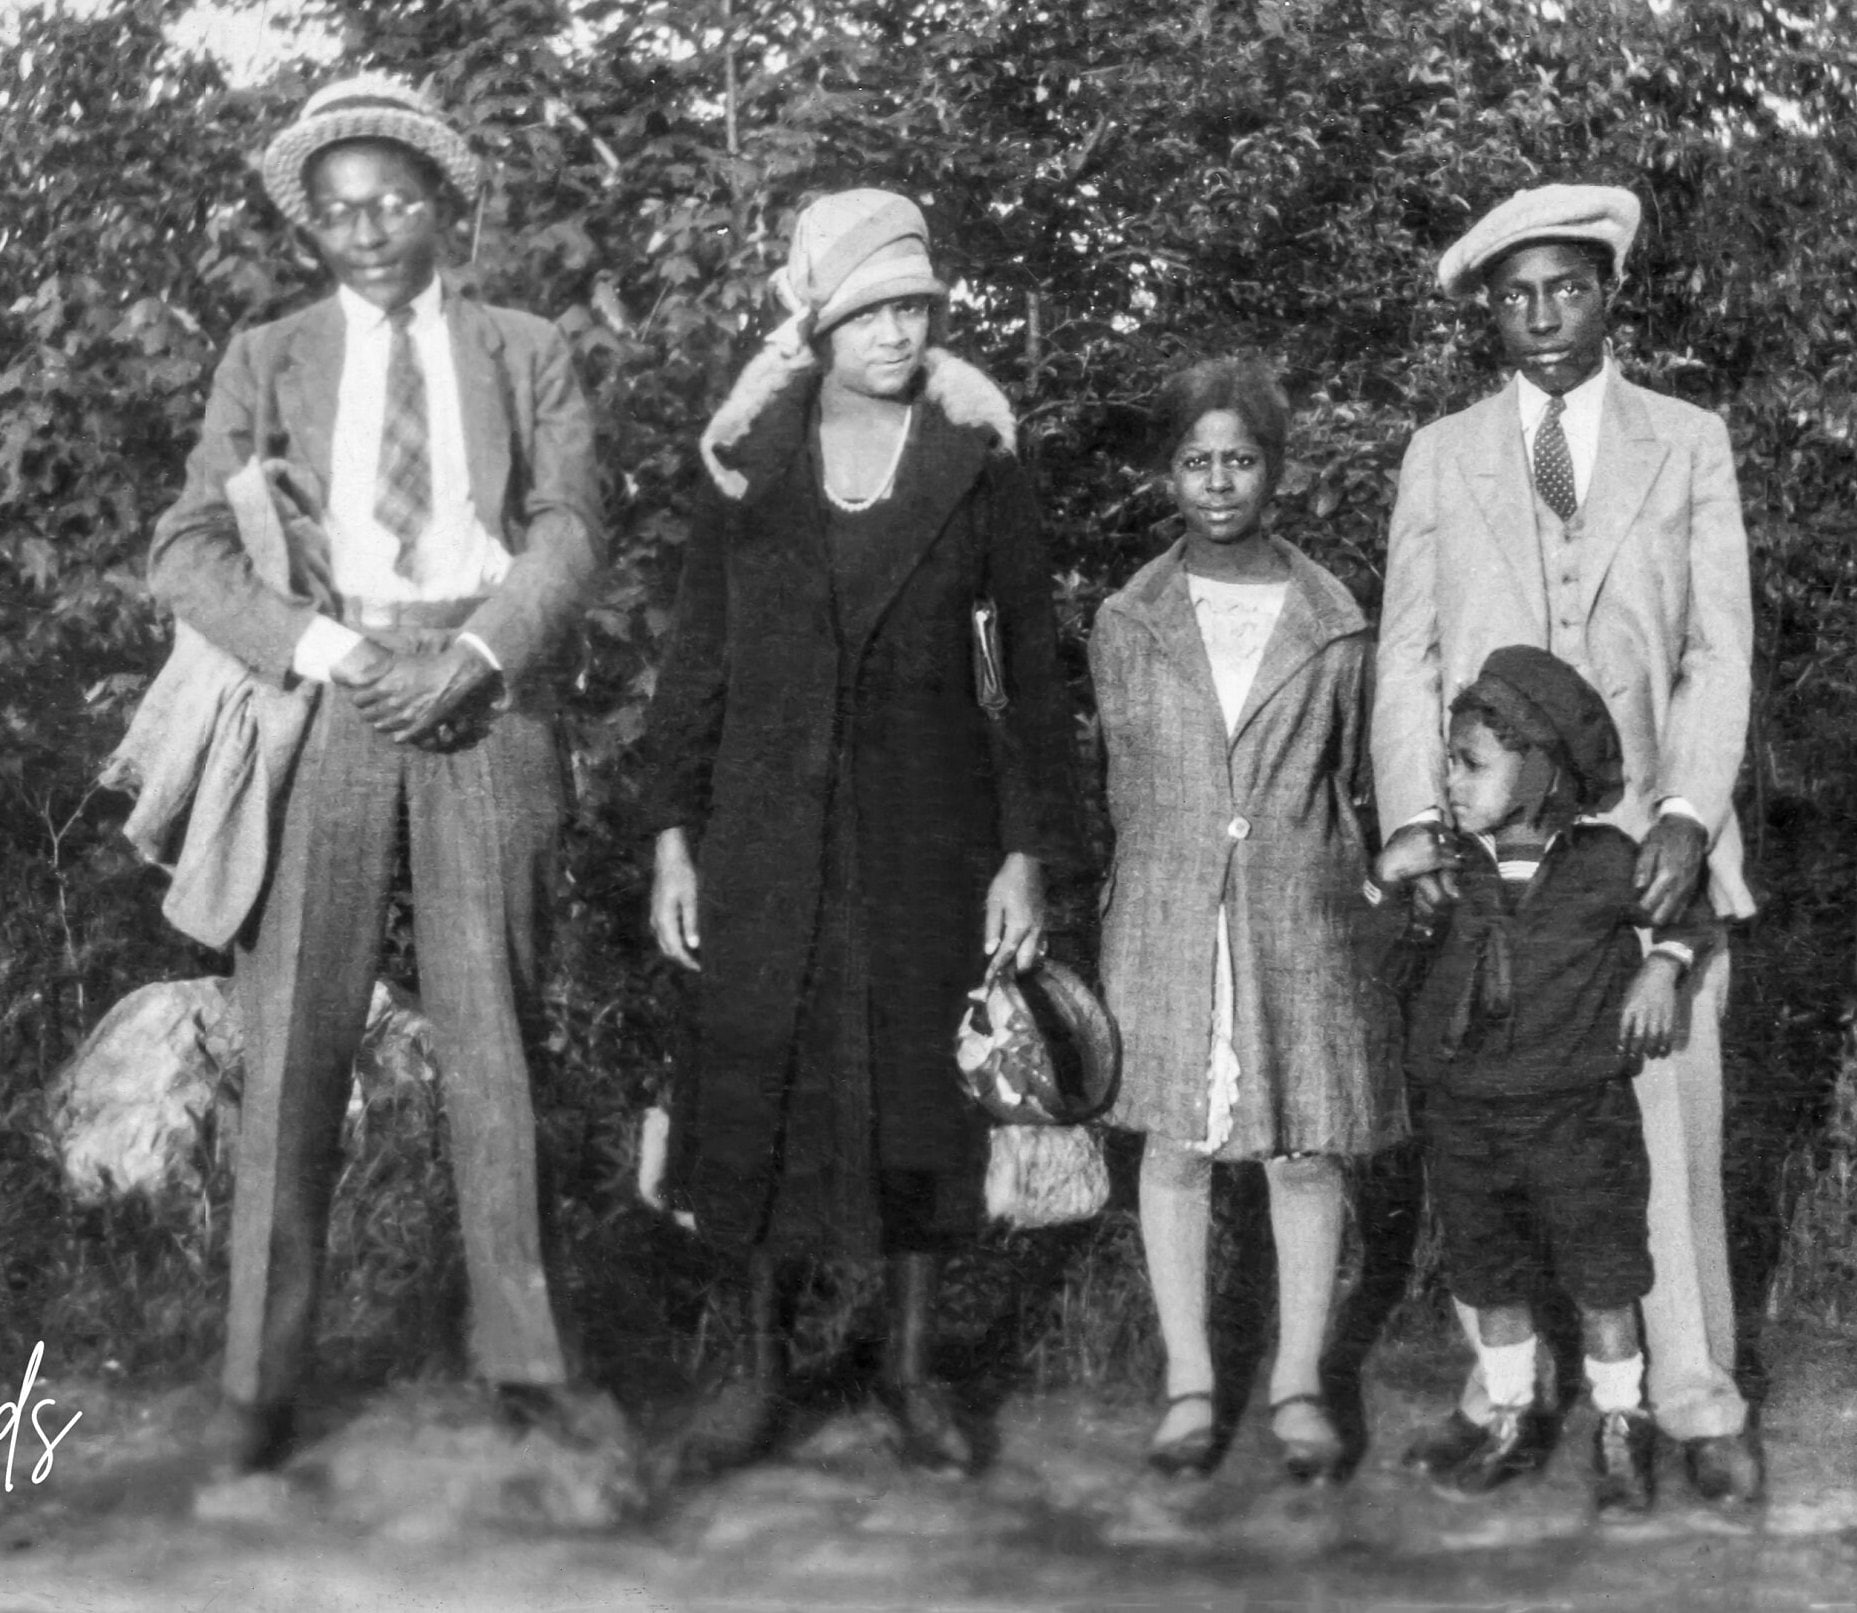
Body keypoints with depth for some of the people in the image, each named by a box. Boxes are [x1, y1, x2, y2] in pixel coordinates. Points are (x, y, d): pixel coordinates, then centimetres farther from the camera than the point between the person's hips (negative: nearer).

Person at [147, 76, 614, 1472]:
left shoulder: (527, 353, 15)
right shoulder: (268, 361, 14)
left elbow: (570, 529, 3)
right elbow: (188, 550, 4)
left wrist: (475, 657, -13)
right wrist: (322, 650, -11)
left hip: (484, 705, 0)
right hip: (320, 703, 0)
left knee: (493, 1034, 2)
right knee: (294, 1040, -4)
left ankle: (525, 1358, 9)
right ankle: (264, 1382, 0)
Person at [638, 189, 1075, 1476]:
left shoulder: (977, 463, 1)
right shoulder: (752, 461, 5)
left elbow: (1032, 662, 2)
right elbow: (698, 654, 8)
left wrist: (1028, 850, -3)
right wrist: (674, 832, 2)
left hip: (927, 829, -1)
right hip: (766, 827, 1)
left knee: (921, 1088, 4)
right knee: (755, 1082, 2)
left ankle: (914, 1364, 18)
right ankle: (759, 1367, 15)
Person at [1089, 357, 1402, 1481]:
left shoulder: (1333, 620, 3)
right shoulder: (1128, 623, 4)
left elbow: (1355, 777, 11)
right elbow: (1122, 773, 11)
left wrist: (1340, 887, 9)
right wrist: (1166, 871, 9)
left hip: (1302, 916, 0)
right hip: (1166, 912, 1)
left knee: (1305, 1151, 3)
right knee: (1175, 1145, 4)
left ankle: (1300, 1387, 14)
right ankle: (1189, 1386, 14)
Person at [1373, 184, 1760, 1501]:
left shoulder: (1692, 444, 10)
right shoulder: (1442, 456, 12)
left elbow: (1721, 650, 4)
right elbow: (1408, 653, 9)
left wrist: (1690, 816, -9)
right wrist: (1416, 818, -4)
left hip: (1647, 839, -1)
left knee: (1673, 1130, -1)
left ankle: (1699, 1406, 9)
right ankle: (1501, 1393, 10)